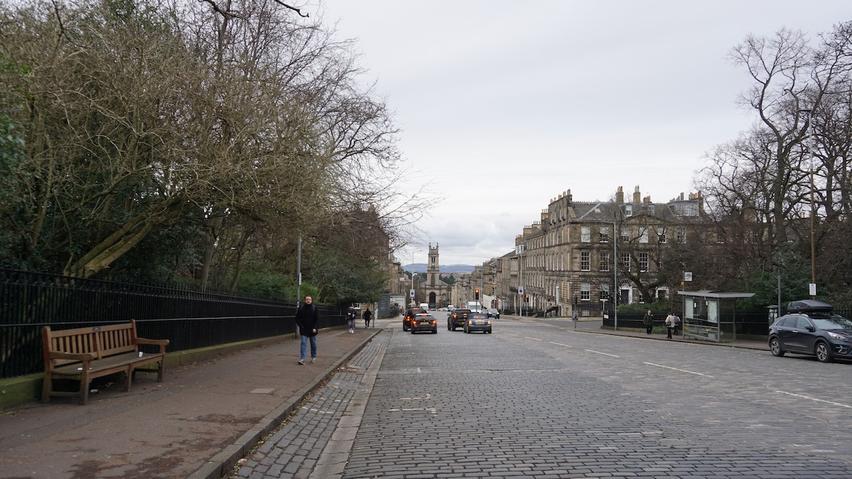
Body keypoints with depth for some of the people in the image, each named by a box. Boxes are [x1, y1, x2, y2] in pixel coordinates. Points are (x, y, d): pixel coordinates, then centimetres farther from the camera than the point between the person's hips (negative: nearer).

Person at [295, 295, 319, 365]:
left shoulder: (314, 308, -3)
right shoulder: (301, 307, -1)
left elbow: (317, 319, -4)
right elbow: (297, 317, 6)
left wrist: (315, 328, -13)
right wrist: (300, 325, -6)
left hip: (312, 330, 0)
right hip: (303, 330, 0)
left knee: (313, 344, 11)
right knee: (303, 343, -8)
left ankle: (313, 357, 25)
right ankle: (302, 359, -11)